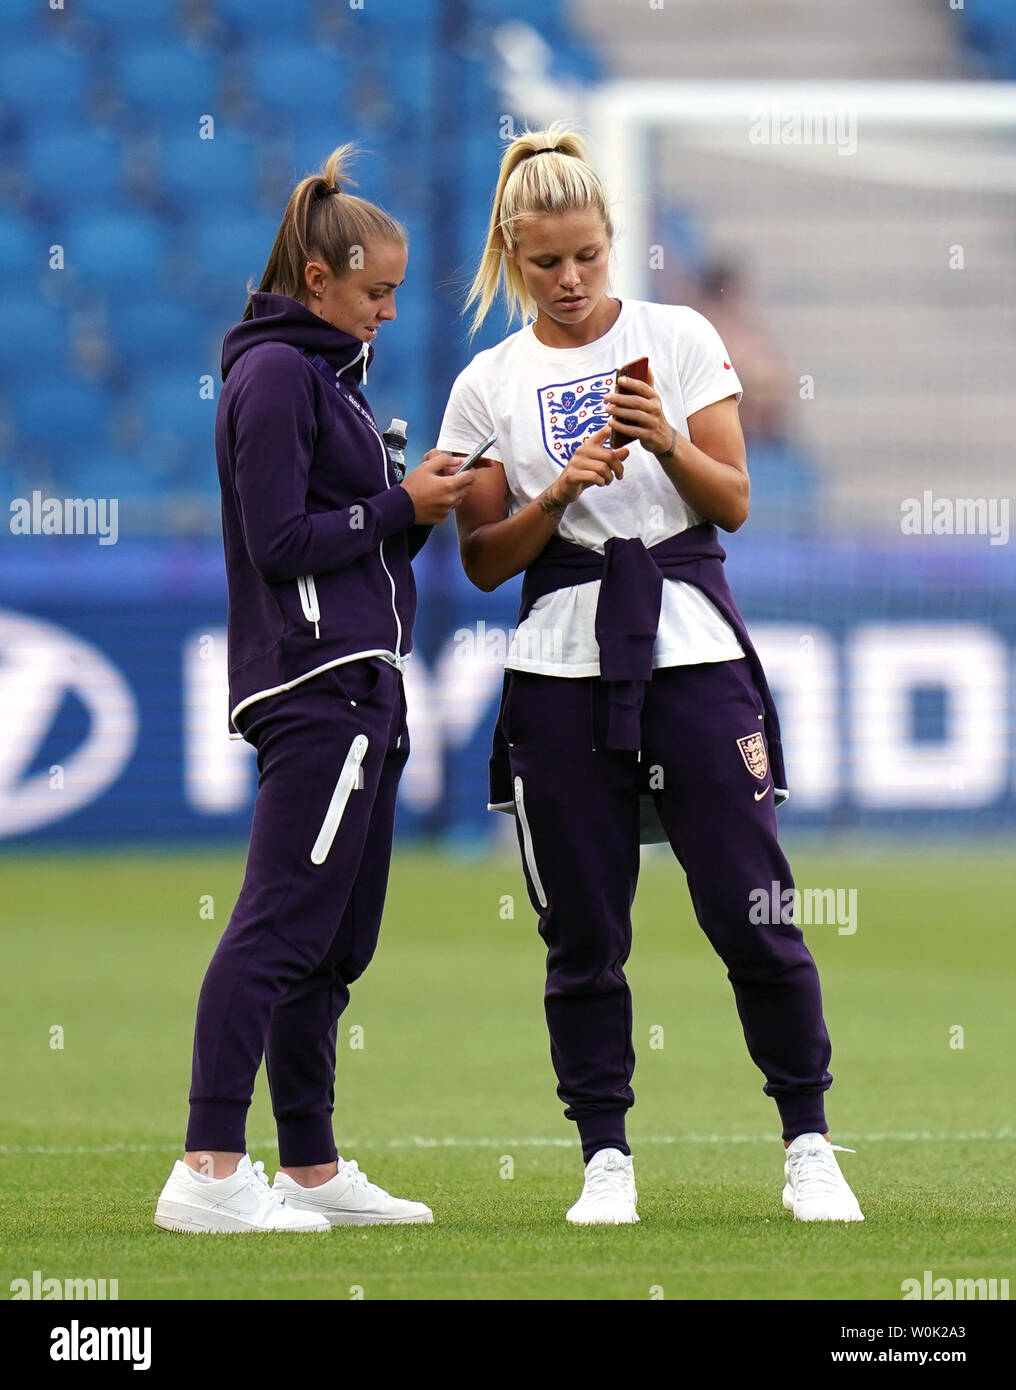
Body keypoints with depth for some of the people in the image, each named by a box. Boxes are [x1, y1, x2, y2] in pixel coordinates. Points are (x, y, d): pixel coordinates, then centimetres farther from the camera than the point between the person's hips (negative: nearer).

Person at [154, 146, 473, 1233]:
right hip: (313, 685, -10)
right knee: (280, 927, -15)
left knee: (336, 942, 10)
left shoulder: (323, 370, 21)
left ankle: (311, 1169, 14)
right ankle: (208, 1173, -18)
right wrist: (401, 507, -8)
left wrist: (419, 503, 6)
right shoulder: (275, 375, -9)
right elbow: (279, 542, -16)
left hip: (356, 685, 10)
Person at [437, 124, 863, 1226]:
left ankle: (808, 1147, 4)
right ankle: (605, 1157, 9)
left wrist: (668, 444, -16)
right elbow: (484, 560, 5)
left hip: (690, 649, -1)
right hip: (562, 670, 1)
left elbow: (734, 505, 3)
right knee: (584, 933, 1)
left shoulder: (679, 340, 5)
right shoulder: (488, 386, 8)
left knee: (750, 912, -5)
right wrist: (558, 494, -12)